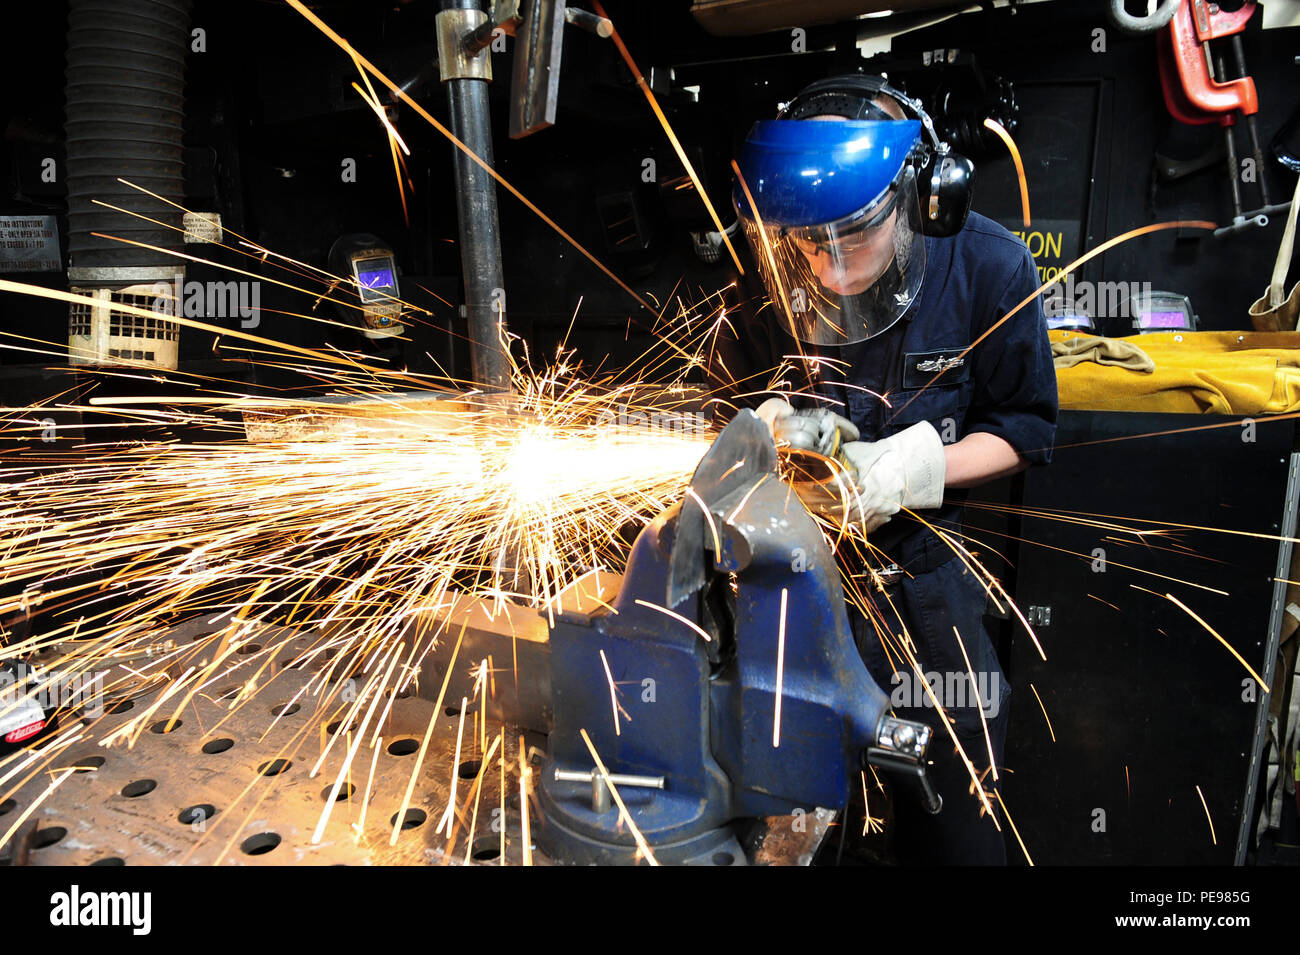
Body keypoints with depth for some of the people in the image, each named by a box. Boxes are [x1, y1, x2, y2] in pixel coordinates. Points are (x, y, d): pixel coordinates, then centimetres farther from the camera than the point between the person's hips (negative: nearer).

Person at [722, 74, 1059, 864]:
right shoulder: (767, 271, -12)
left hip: (921, 555, 0)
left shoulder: (990, 267, -14)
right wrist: (773, 424, -20)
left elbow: (1026, 428, -5)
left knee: (954, 818, 8)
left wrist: (909, 468, -22)